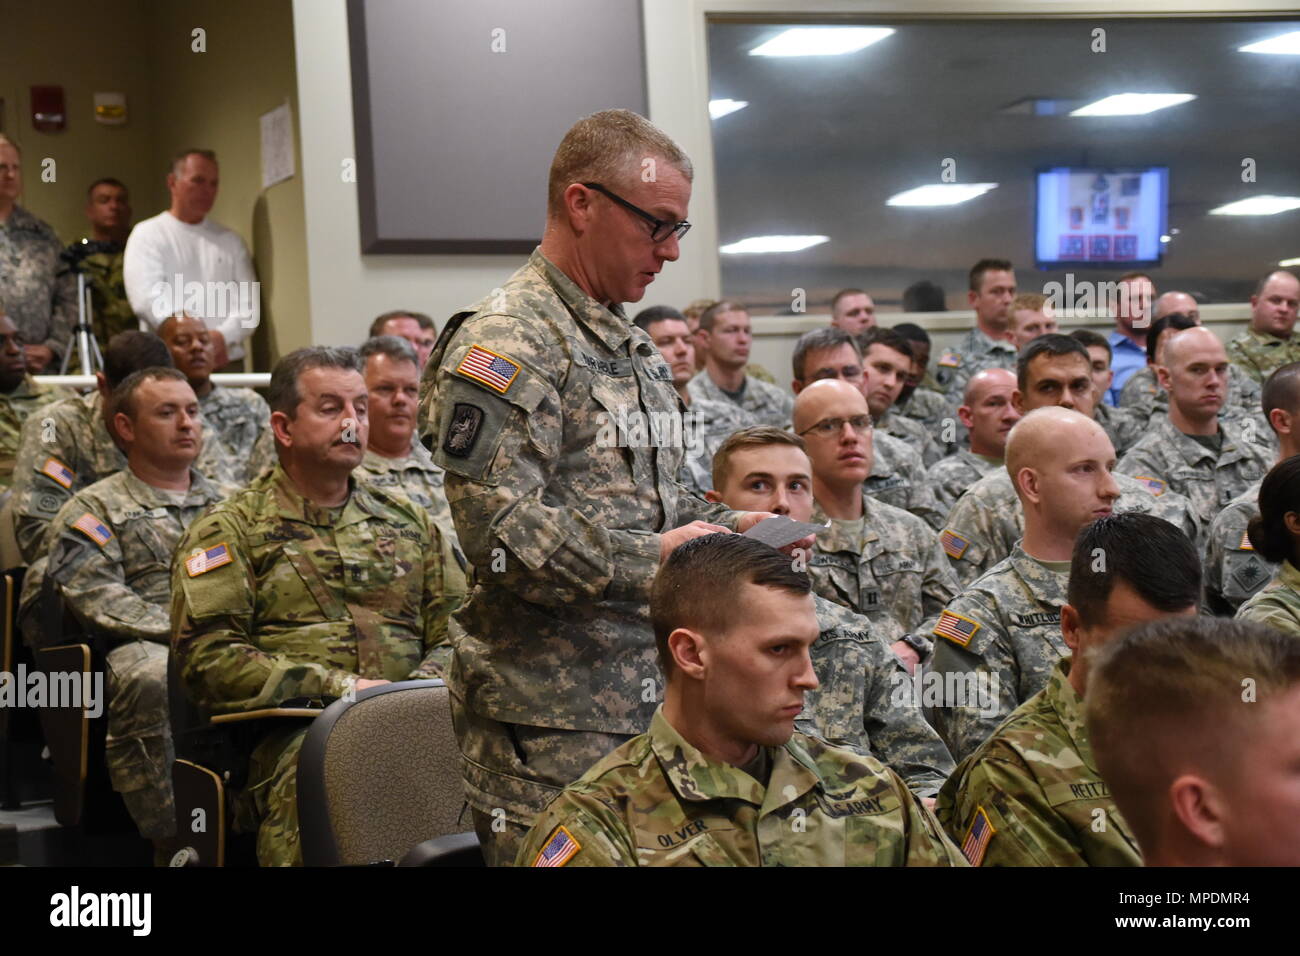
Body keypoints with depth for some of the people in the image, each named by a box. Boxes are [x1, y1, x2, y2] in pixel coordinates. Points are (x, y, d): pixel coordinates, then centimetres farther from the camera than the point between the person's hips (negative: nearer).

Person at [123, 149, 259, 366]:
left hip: (227, 361, 3)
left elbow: (249, 301, 8)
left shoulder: (230, 241, 17)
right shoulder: (147, 234, 6)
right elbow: (147, 299, -7)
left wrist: (222, 336, -12)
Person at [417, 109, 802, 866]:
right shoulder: (504, 342, -12)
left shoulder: (637, 349, 19)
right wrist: (647, 563, -23)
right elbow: (500, 527, -21)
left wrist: (727, 525, 8)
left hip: (649, 696, 9)